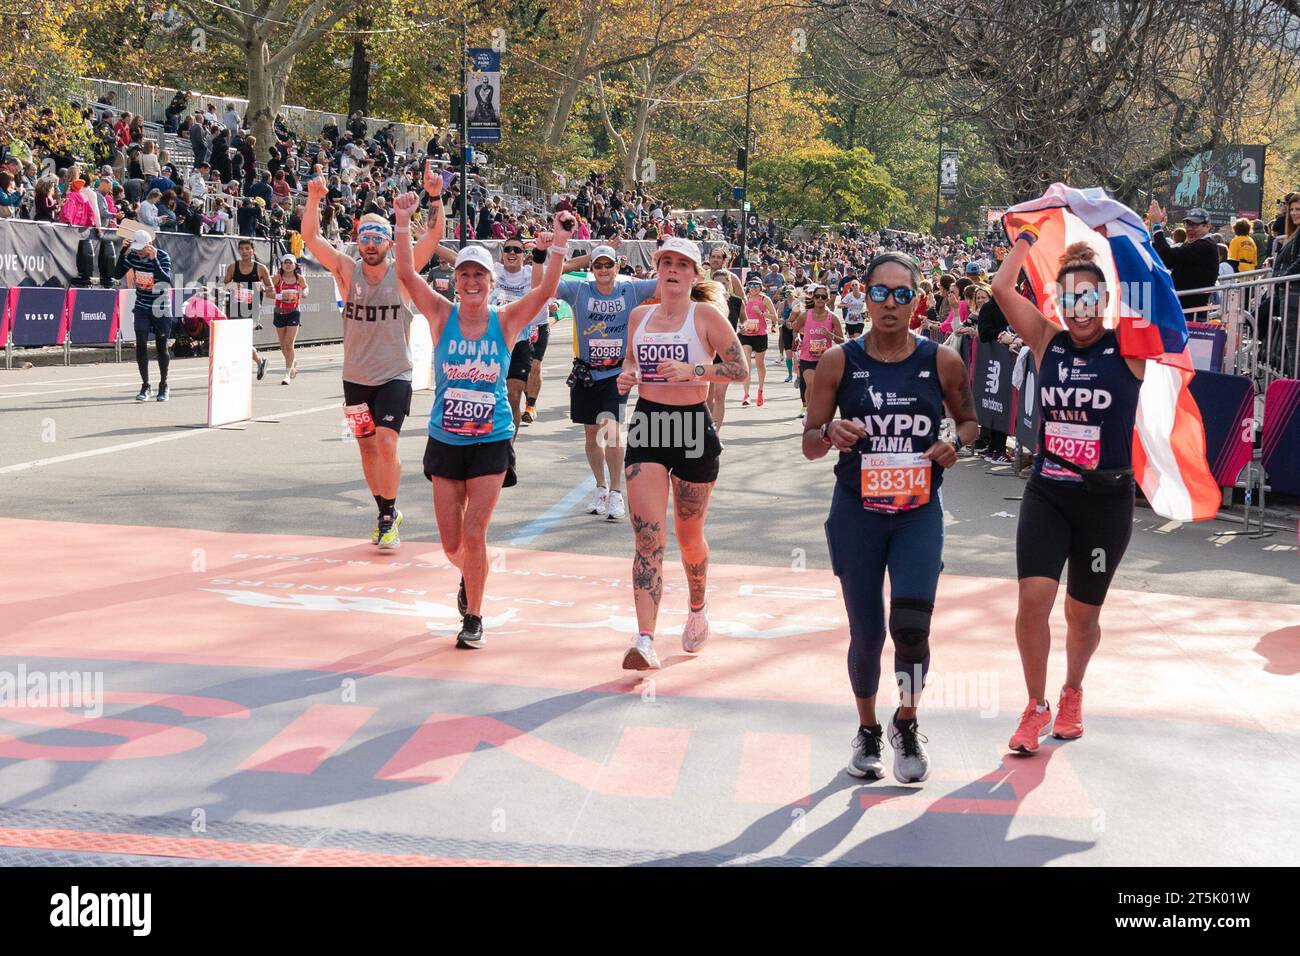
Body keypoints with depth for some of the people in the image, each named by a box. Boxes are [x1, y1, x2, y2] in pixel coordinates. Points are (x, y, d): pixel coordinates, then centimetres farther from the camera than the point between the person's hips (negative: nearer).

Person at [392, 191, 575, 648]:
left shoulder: (506, 321, -4)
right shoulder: (442, 316, -3)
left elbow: (546, 289, -16)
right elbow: (407, 274, -14)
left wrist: (559, 246, -29)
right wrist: (403, 224, -24)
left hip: (492, 442, -1)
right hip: (445, 442, 2)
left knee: (473, 535, -7)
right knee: (451, 544, 8)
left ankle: (473, 617, 13)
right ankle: (468, 577, 43)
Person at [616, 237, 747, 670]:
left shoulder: (706, 314, -5)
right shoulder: (640, 316, 9)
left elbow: (740, 367, -8)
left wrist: (693, 370, -22)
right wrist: (626, 376, 1)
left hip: (693, 428, -2)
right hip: (647, 426, 3)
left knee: (688, 536, 11)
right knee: (647, 536, -10)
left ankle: (697, 610, 41)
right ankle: (645, 641, -17)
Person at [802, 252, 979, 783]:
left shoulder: (942, 361, -1)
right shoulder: (839, 361, -3)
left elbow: (969, 419, 14)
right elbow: (809, 444, 1)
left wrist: (956, 442, -9)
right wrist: (831, 433, -22)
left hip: (919, 511, 0)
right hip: (856, 512, 0)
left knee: (911, 624, -14)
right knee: (866, 633, 6)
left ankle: (907, 724, 14)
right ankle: (867, 730, 32)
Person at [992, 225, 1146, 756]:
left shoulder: (1128, 349, -5)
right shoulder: (1048, 343, 1)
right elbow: (1002, 287, -7)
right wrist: (1029, 234, -5)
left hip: (1106, 501, -1)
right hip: (1047, 495, 1)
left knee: (1082, 614, 11)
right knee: (1032, 599, -13)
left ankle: (1072, 693, 38)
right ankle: (1036, 707, 7)